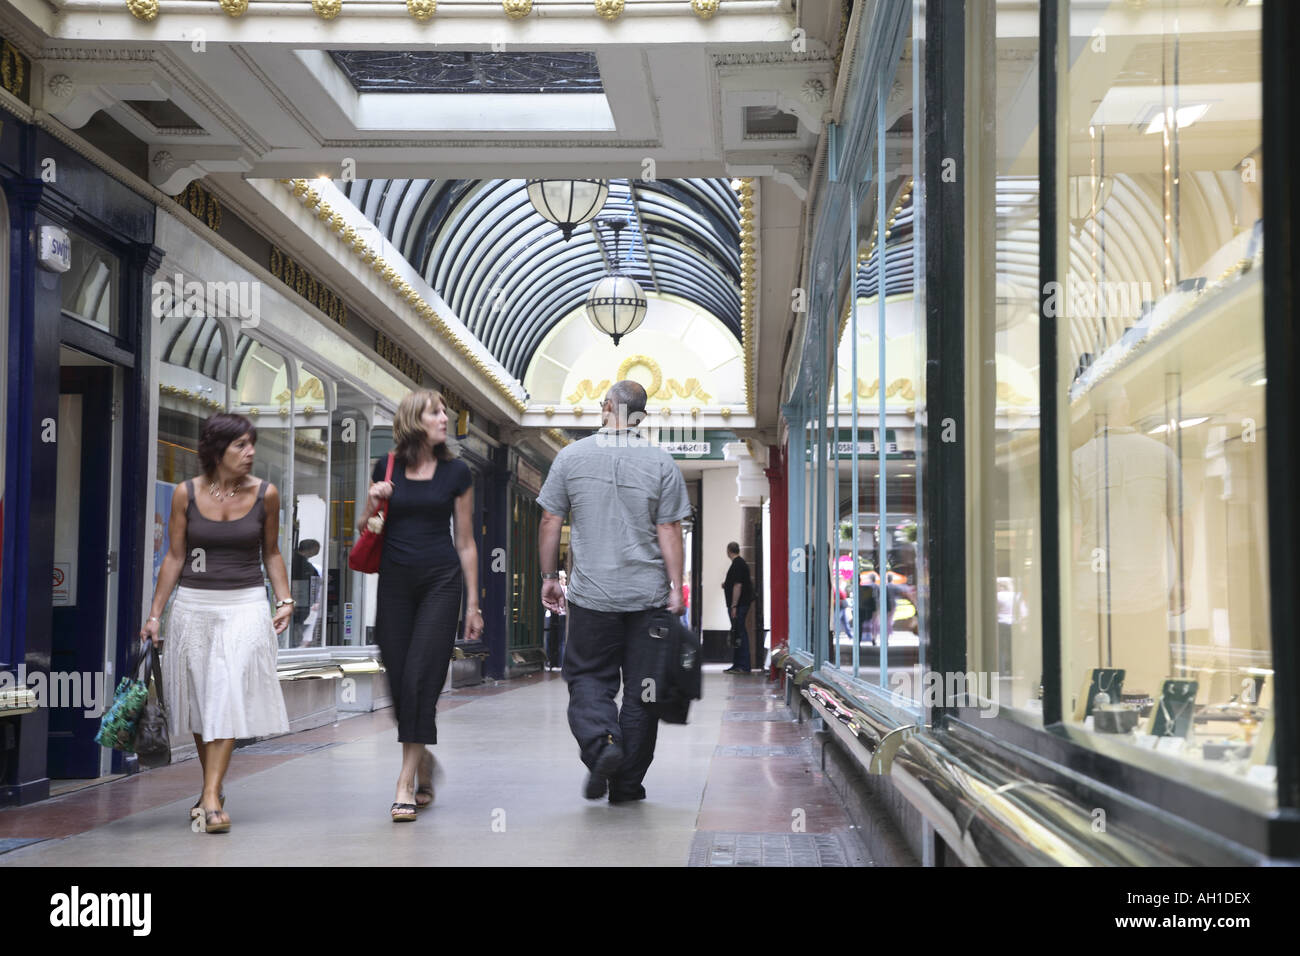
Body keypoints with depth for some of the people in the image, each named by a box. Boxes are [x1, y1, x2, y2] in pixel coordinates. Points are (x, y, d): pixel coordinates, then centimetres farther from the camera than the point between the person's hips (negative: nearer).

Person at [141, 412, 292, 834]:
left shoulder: (265, 494, -1)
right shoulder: (186, 493, -1)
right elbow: (174, 557, 4)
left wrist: (284, 599, -1)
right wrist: (155, 614, 2)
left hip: (245, 605, -1)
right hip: (194, 605, 1)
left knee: (228, 694, -13)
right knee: (200, 699, 8)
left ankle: (211, 798, -15)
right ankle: (211, 790, 24)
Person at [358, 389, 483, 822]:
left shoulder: (456, 472, 3)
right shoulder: (386, 467, 6)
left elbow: (466, 542, 6)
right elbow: (366, 530, 15)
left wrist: (473, 603, 4)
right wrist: (372, 503, -7)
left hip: (441, 581, -2)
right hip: (394, 583, 2)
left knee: (421, 679, -11)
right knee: (400, 683, 4)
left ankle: (405, 785, -7)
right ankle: (424, 761, 28)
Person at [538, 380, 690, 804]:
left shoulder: (570, 457, 1)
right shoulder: (662, 463, -1)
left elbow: (551, 522, 3)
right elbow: (669, 532, -4)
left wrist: (549, 576, 13)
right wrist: (676, 589, -1)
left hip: (591, 594, 0)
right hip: (648, 596, 0)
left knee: (587, 677, 12)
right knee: (641, 688, 8)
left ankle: (601, 742, -15)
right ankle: (627, 783, 13)